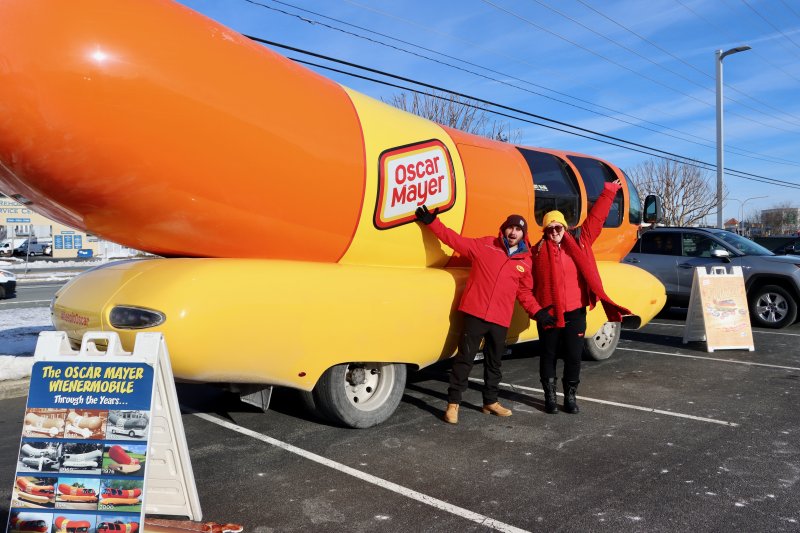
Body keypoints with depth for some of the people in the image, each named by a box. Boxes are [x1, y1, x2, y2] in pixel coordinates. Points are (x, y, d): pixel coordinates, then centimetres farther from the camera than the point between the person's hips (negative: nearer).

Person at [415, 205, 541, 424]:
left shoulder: (525, 262, 10)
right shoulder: (484, 245, 2)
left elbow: (524, 293, 18)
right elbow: (455, 240, -2)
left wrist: (537, 312, 6)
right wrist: (432, 223, -8)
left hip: (500, 320, 4)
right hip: (475, 314, -3)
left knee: (494, 363, 17)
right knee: (464, 358, 0)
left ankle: (490, 402, 33)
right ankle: (453, 403, 11)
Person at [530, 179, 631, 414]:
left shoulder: (578, 244, 6)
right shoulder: (537, 252, 0)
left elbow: (595, 219, 7)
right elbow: (528, 283, 3)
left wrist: (608, 192, 8)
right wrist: (535, 309, -5)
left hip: (575, 313, 2)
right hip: (549, 314, -2)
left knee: (574, 356, 7)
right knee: (548, 355, 8)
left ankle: (570, 396, 21)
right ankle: (550, 396, 20)